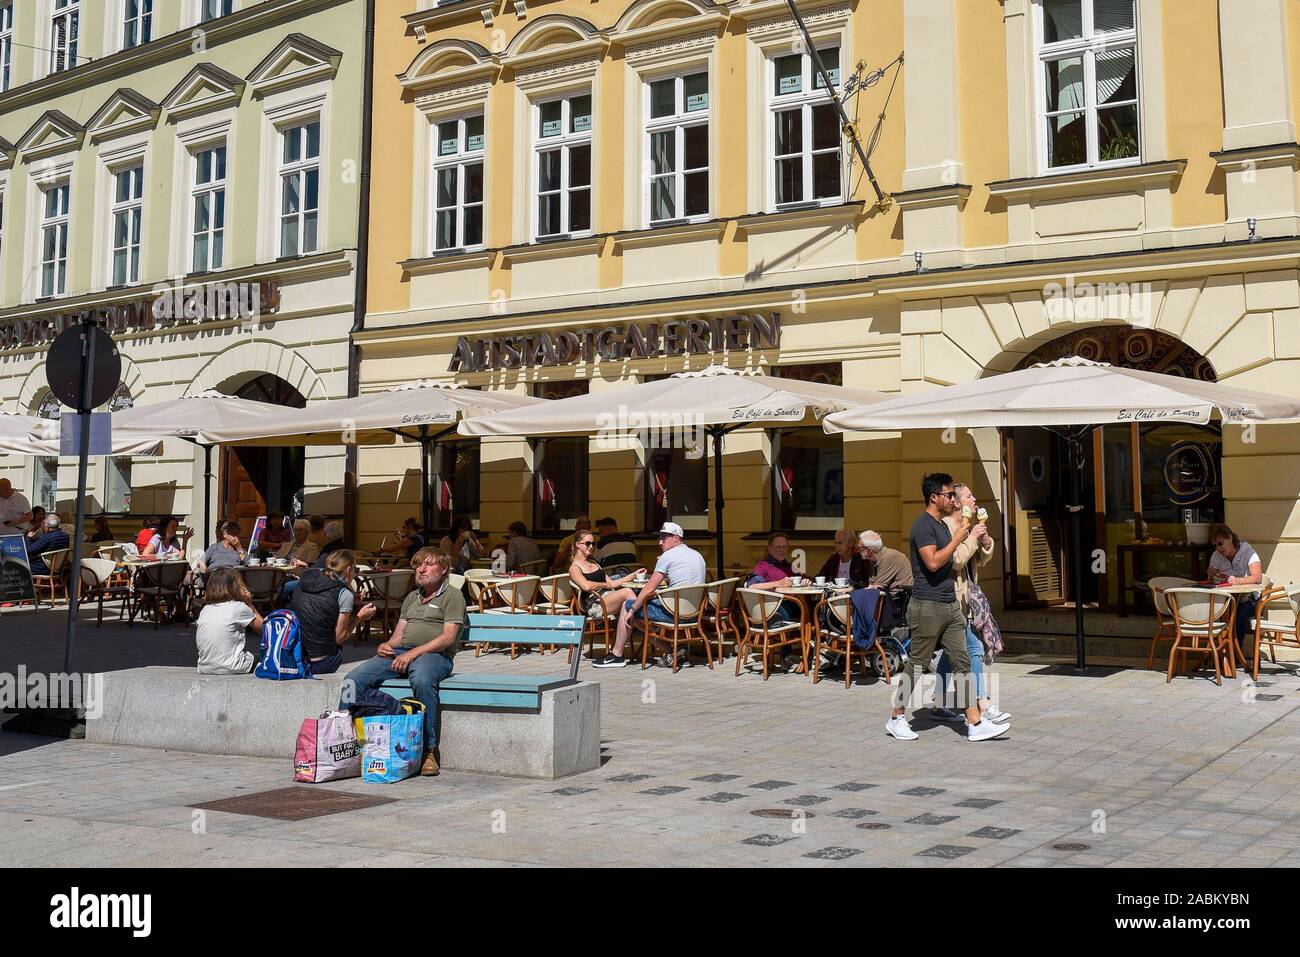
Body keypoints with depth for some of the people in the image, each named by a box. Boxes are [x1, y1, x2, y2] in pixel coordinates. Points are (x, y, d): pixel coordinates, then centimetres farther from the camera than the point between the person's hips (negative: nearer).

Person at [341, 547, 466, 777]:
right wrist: (386, 646, 0)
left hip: (433, 654, -6)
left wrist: (413, 653, -16)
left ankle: (429, 751, -33)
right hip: (400, 653, 7)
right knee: (354, 678, -16)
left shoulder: (452, 596, 6)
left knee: (422, 680, -41)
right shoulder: (412, 598, 29)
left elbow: (448, 637, -7)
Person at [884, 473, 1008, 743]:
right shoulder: (922, 526, -13)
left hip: (950, 604, 9)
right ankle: (896, 718, 14)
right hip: (927, 607, -9)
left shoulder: (942, 525, 17)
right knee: (916, 665, 0)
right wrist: (957, 539, -16)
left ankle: (975, 723, 3)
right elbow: (933, 562, -24)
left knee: (962, 662, 4)